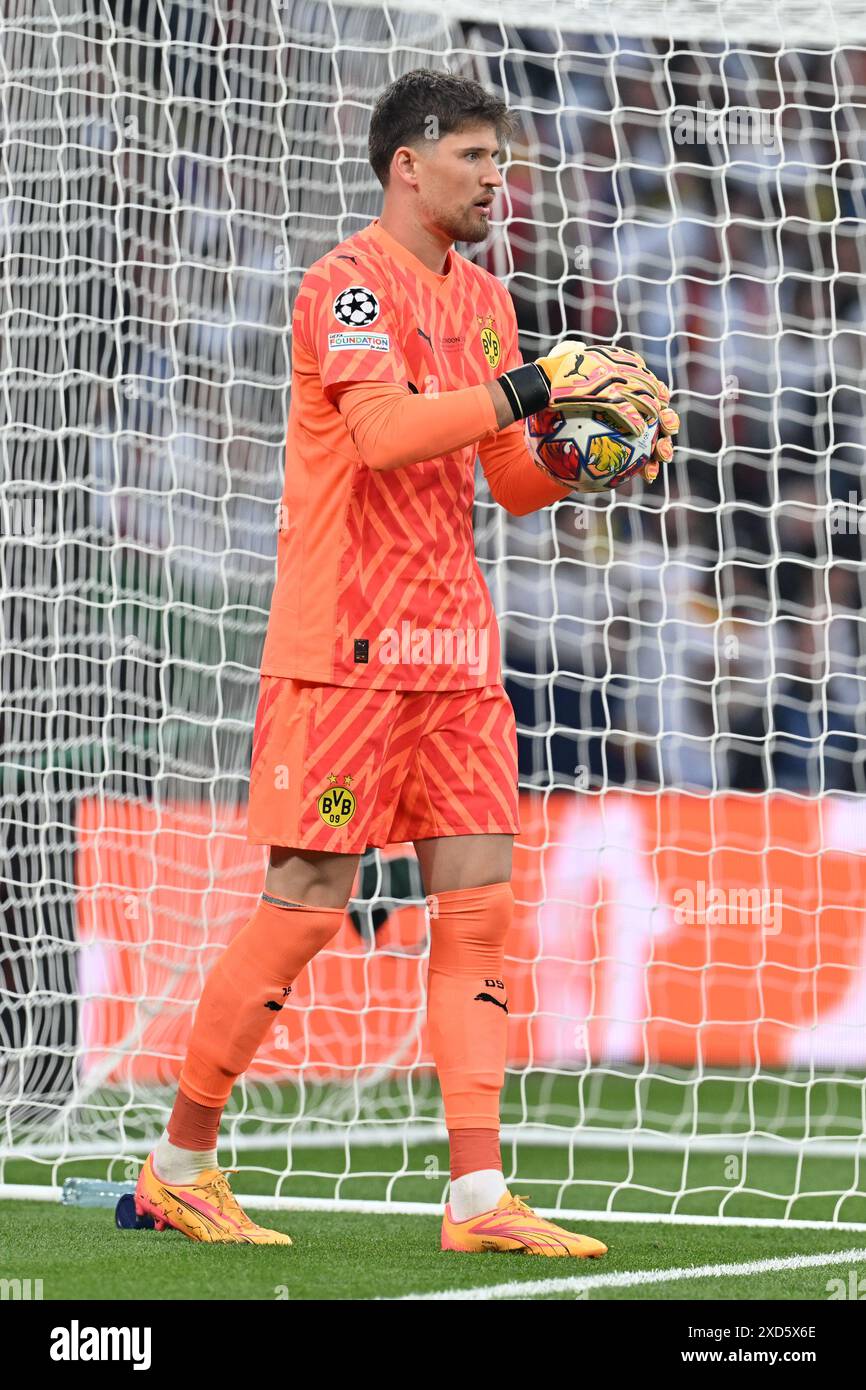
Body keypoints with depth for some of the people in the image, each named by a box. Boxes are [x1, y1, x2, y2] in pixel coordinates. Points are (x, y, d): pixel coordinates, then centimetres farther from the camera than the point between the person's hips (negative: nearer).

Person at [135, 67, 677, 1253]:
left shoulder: (483, 300, 16)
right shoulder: (350, 282, -9)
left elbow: (512, 482, 20)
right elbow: (384, 428, -25)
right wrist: (540, 386, -26)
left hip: (454, 645, 8)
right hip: (348, 645, -8)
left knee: (479, 898, 0)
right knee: (309, 900, -6)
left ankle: (479, 1198, -2)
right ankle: (181, 1164, 7)